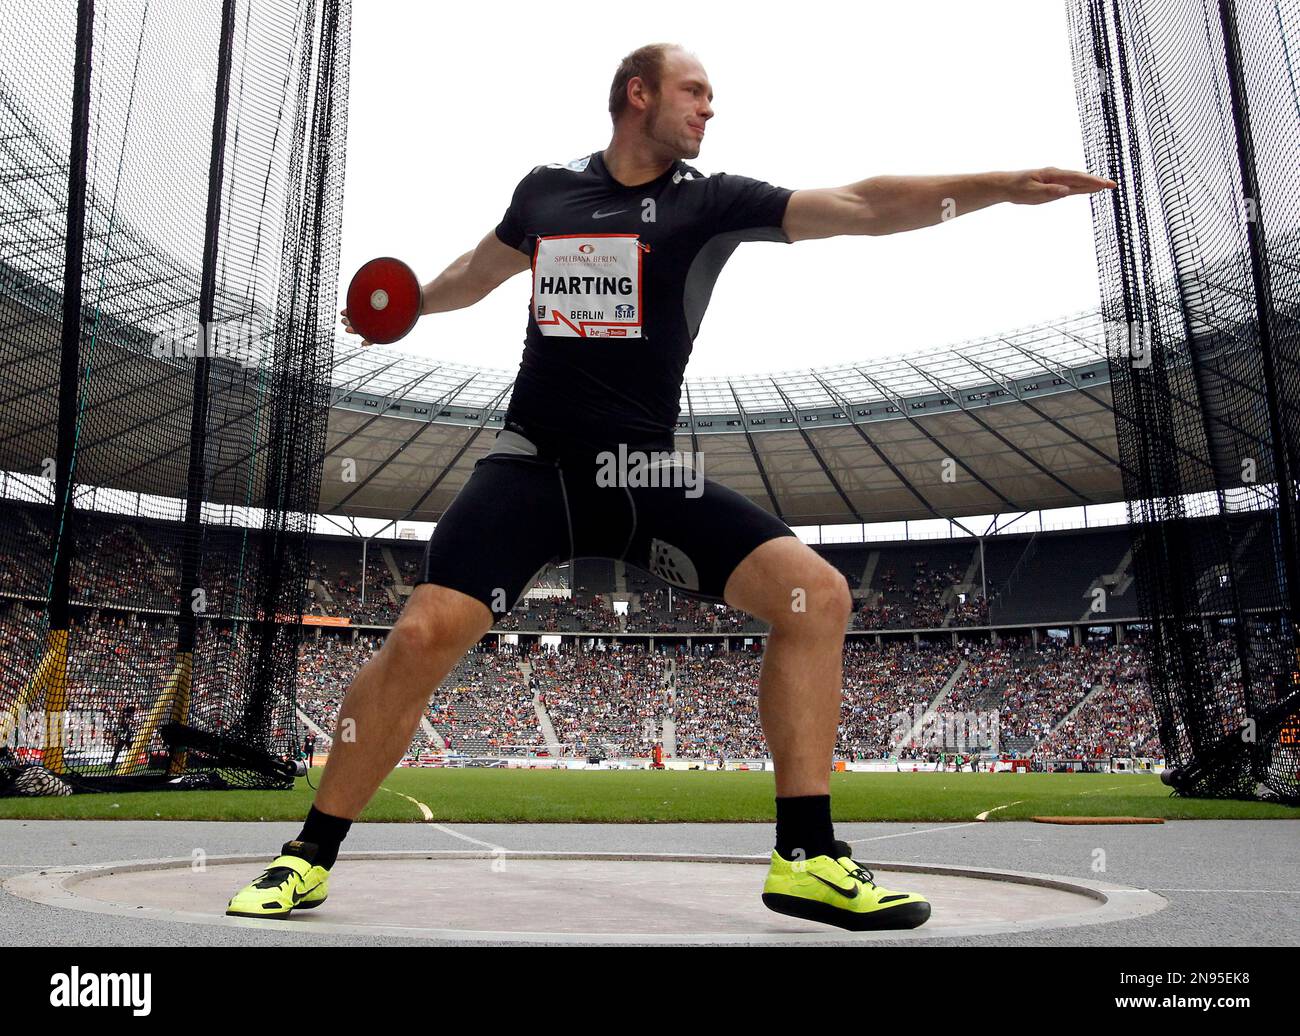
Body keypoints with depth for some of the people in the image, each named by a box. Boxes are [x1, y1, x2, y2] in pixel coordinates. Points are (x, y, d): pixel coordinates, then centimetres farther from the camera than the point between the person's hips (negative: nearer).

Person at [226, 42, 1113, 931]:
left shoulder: (710, 200, 3)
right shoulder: (545, 189, 8)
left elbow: (859, 205, -8)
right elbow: (482, 271, 29)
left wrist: (1000, 184, -16)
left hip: (646, 477, 1)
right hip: (533, 466, 0)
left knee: (816, 593, -15)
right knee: (424, 635, -19)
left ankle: (806, 858, -5)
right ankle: (310, 858, 4)